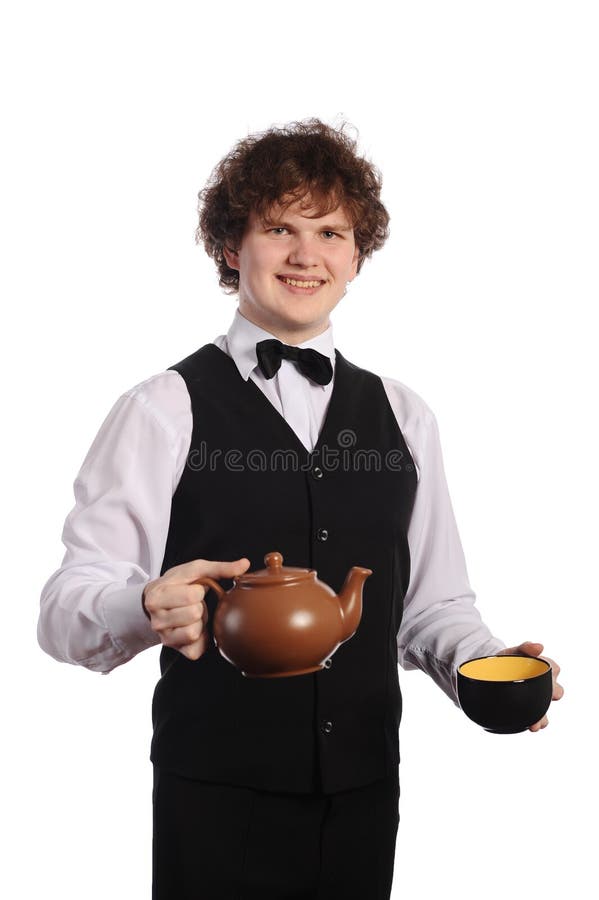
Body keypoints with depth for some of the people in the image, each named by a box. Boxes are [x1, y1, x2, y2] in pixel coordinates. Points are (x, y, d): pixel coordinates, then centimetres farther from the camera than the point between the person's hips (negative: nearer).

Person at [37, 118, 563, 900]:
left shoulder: (403, 416, 9)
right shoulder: (164, 410, -5)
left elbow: (432, 602, 11)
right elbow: (67, 608, -11)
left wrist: (487, 665, -8)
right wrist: (151, 608, -32)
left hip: (364, 798, 4)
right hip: (215, 800, -3)